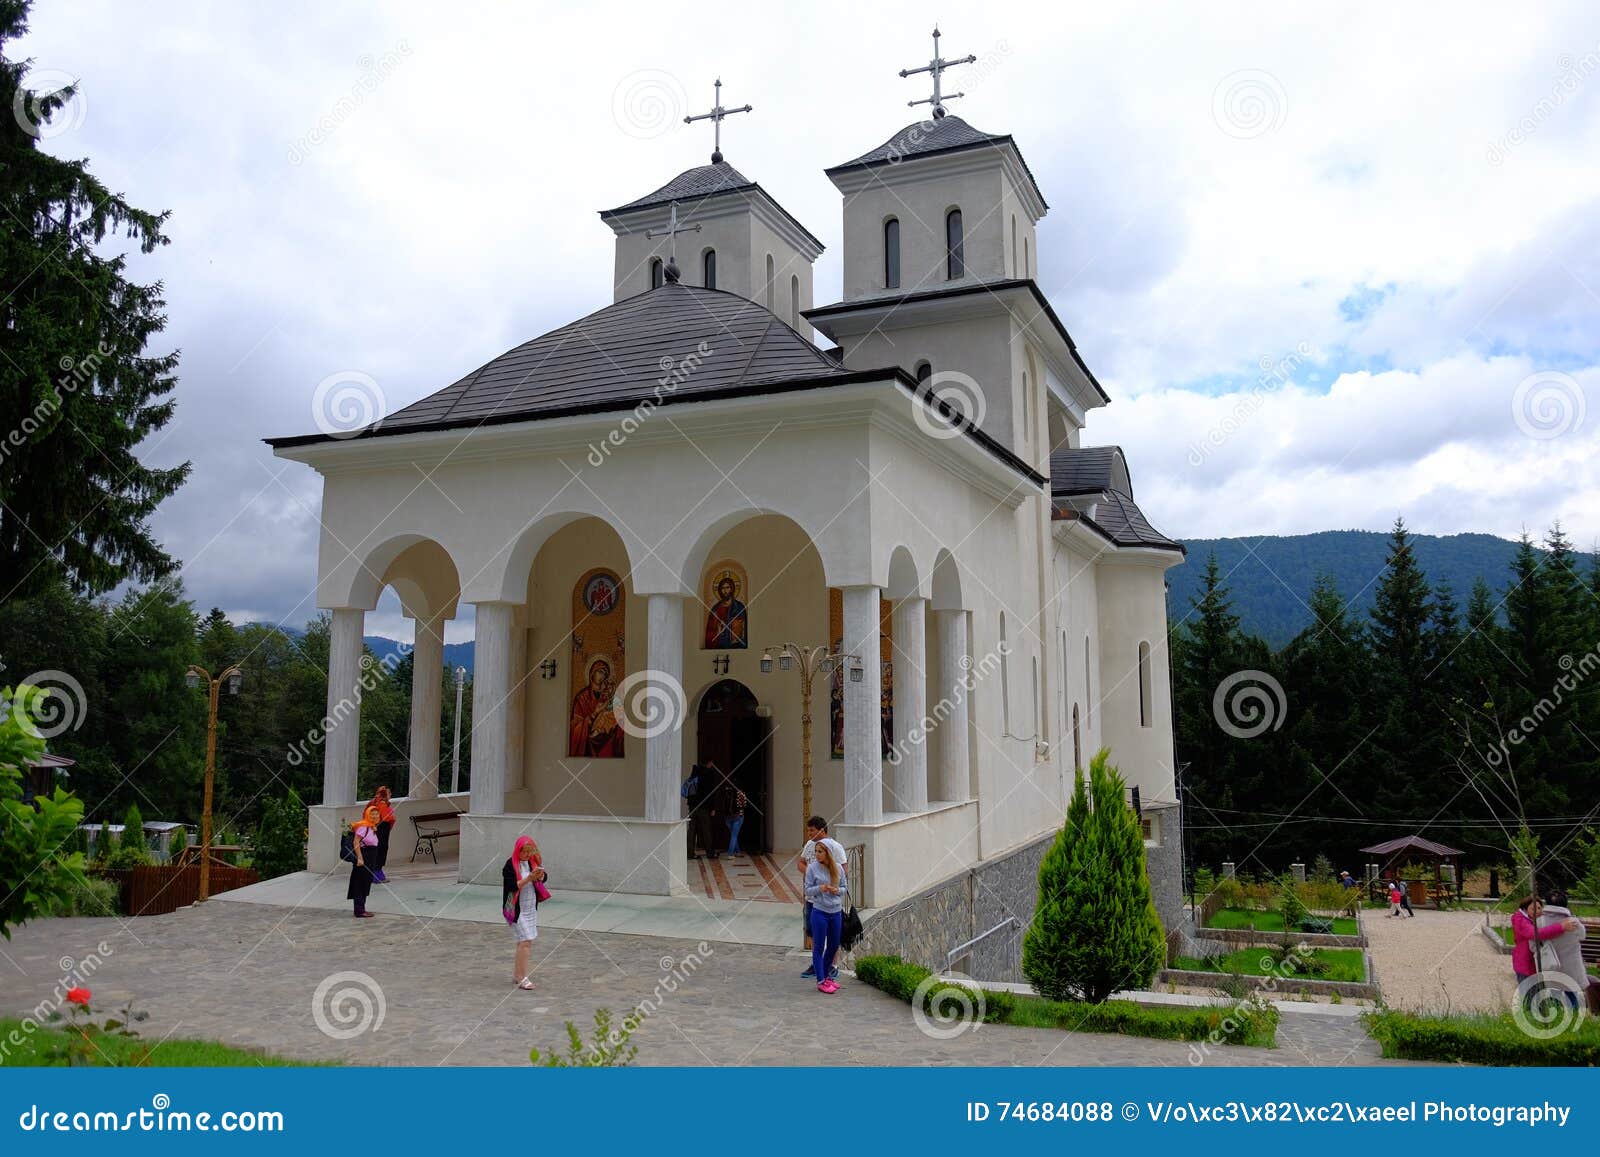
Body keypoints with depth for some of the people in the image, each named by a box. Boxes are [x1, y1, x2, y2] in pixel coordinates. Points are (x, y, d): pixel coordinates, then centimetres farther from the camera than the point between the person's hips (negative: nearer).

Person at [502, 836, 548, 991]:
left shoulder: (532, 861, 5)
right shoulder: (510, 865, -14)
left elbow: (544, 878, 6)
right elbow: (511, 886, -21)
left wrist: (540, 875, -16)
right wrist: (529, 879, -27)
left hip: (531, 908, 7)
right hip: (517, 909, -7)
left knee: (527, 941, 12)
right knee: (525, 941, -12)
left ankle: (517, 973, 26)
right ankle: (523, 978, -7)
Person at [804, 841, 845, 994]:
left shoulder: (838, 868, 1)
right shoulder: (812, 868, -7)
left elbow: (844, 887, 9)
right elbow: (808, 890, -5)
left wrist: (838, 890, -13)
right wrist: (820, 888, -23)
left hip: (836, 912, 4)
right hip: (819, 912, -4)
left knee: (833, 946, 14)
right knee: (819, 947, 0)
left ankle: (826, 975, 30)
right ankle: (821, 981, 8)